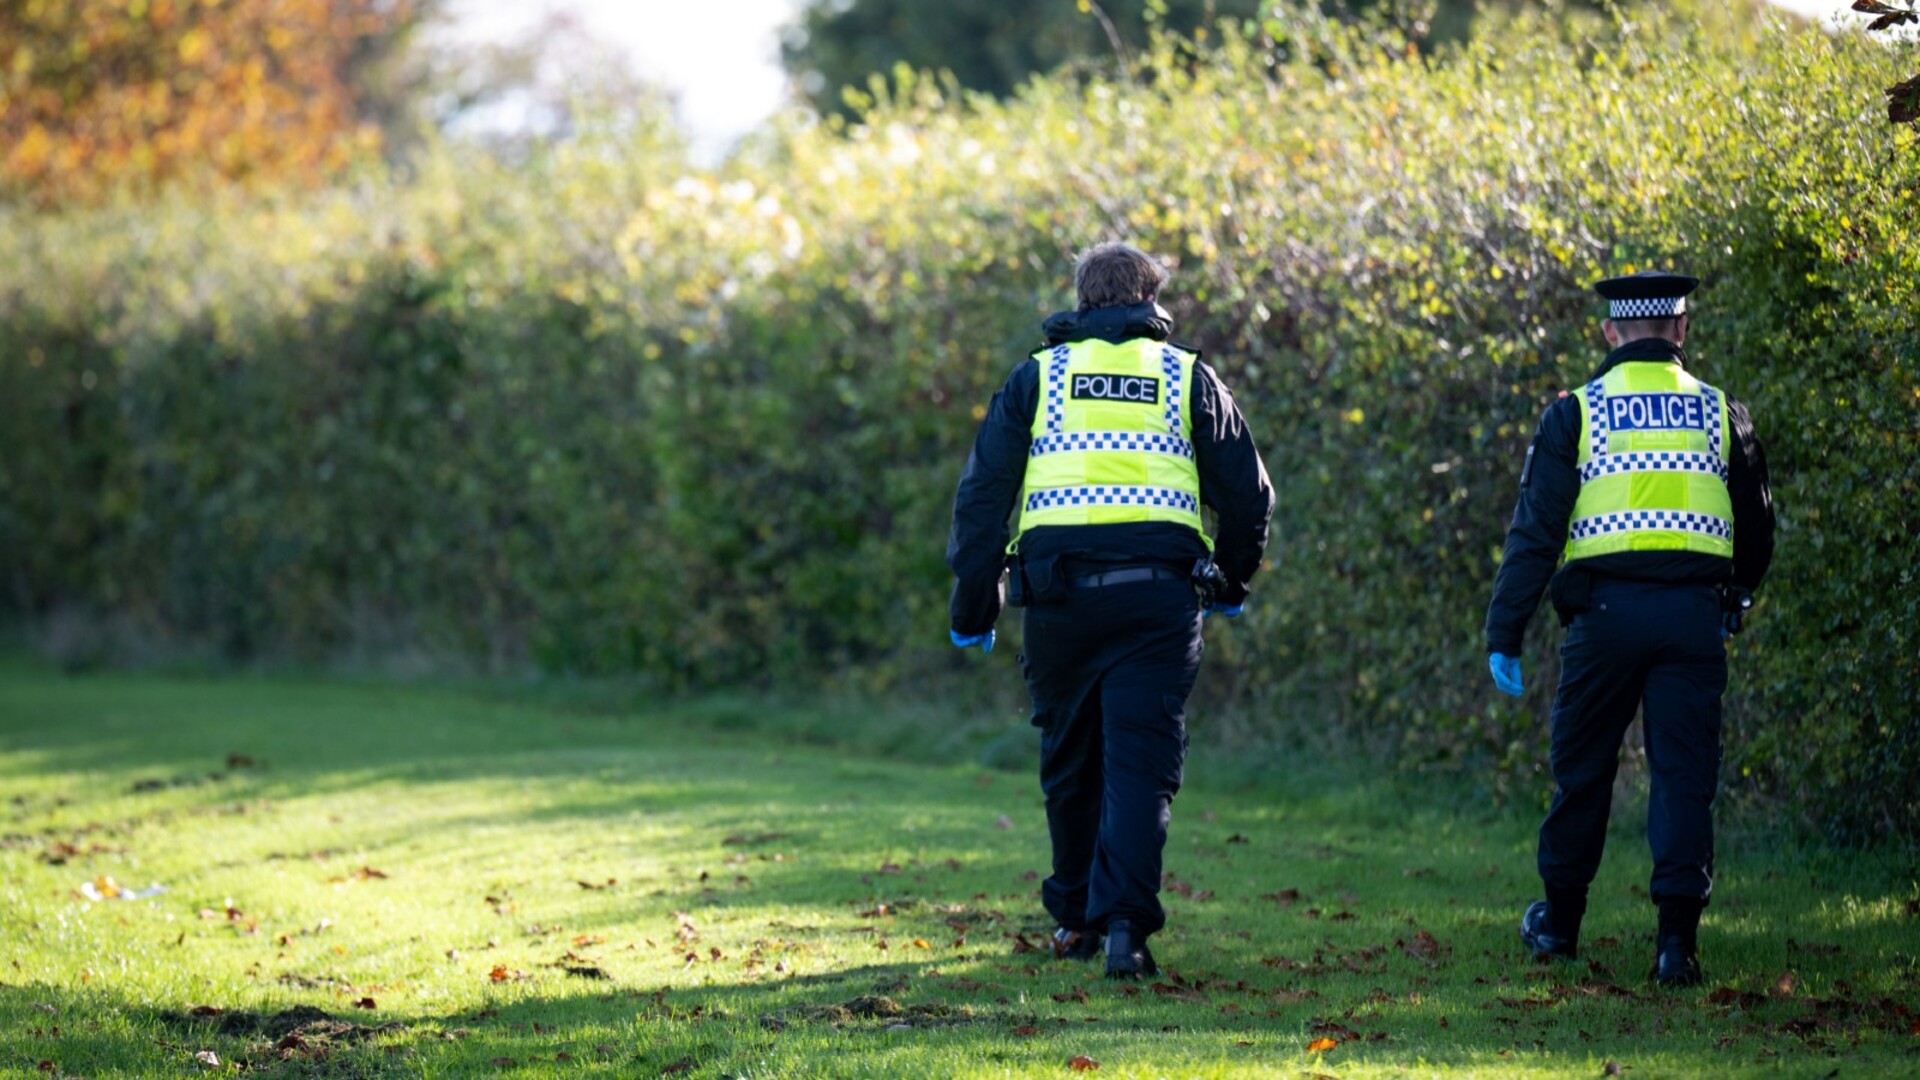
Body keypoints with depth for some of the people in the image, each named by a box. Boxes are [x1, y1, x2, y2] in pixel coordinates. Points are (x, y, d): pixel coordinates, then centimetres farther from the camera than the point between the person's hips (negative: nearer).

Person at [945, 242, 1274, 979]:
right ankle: (1123, 920, -17)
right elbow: (1248, 494, 11)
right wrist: (1231, 583, 28)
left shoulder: (1037, 377, 11)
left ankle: (1076, 917, 25)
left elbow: (982, 495, 6)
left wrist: (972, 609, 10)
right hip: (1157, 594, -1)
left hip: (1058, 592, 1)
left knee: (1070, 759, 15)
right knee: (1142, 764, -3)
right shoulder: (1189, 379, 11)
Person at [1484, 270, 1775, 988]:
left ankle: (1559, 921, 25)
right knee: (1684, 777, 2)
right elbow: (1755, 530, 15)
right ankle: (1677, 939, -7)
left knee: (1583, 769, 13)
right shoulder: (1720, 413, 7)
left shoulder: (1578, 412, 2)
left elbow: (1535, 530, -2)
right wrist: (1735, 603, 32)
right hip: (1693, 615, 1)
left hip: (1606, 611, -1)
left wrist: (1505, 634, 0)